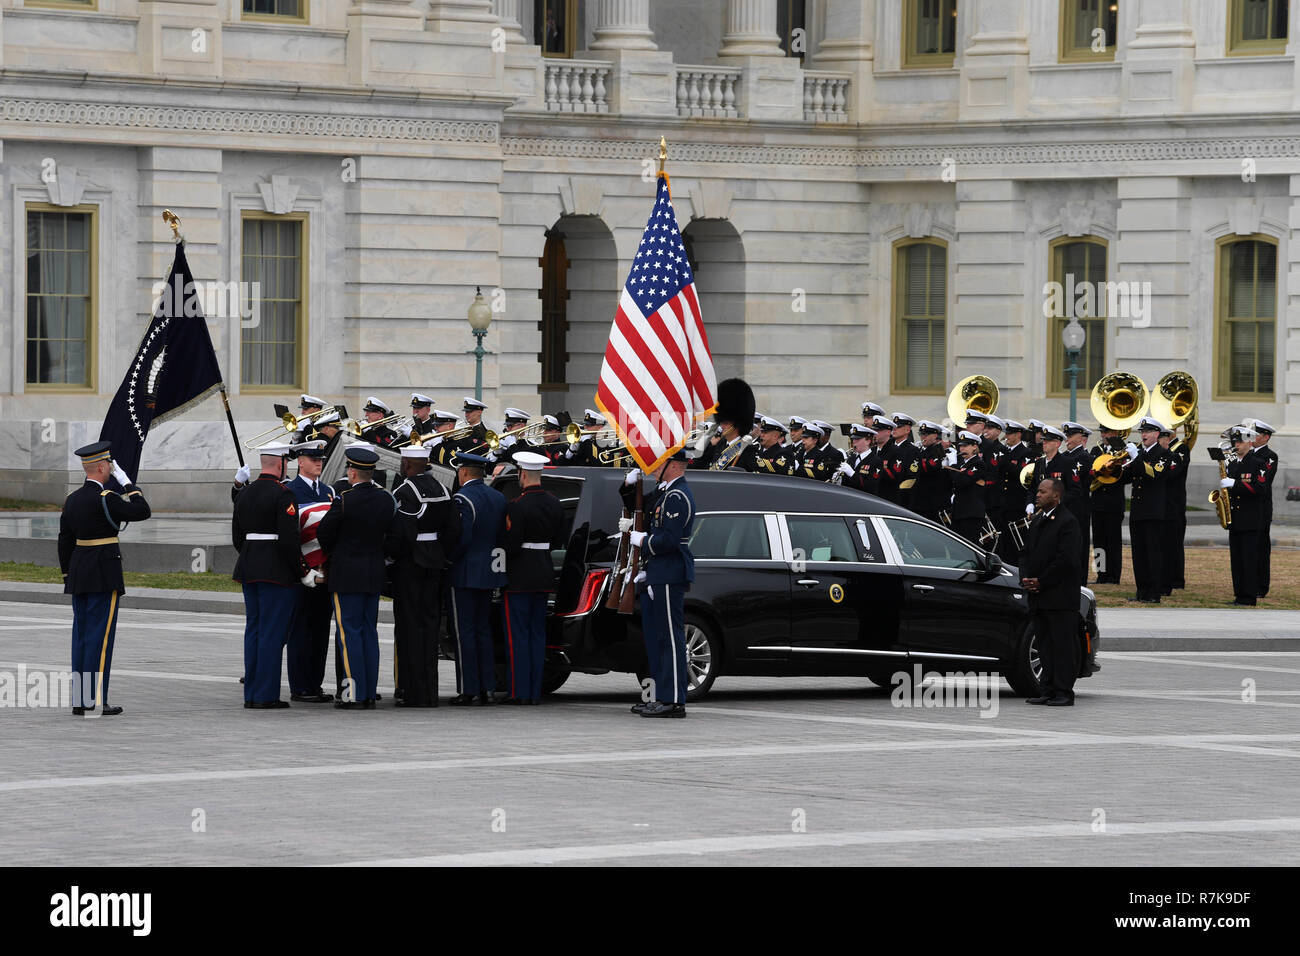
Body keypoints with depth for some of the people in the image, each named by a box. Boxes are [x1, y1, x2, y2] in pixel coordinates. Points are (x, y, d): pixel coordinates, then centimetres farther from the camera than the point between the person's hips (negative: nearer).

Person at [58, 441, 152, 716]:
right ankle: (95, 702, -7)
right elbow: (142, 511, -12)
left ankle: (79, 701, 10)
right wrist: (127, 483, -2)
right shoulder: (105, 498, -15)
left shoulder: (72, 500, 9)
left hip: (78, 574, 8)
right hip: (104, 574, -8)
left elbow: (64, 541, 13)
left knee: (81, 635, 9)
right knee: (100, 635, -6)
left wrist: (68, 577, 19)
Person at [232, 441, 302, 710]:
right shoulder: (282, 495, -14)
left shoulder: (244, 493, 10)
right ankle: (266, 695, -4)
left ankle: (251, 694, 13)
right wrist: (299, 570, -8)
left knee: (253, 631, 11)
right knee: (272, 632, -4)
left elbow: (237, 535, 15)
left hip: (249, 570, 7)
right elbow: (290, 538, -18)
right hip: (278, 573, -7)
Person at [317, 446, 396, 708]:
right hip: (375, 575, 6)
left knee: (349, 632, -2)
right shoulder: (386, 499, 1)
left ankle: (355, 694, -4)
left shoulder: (344, 501, -16)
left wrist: (331, 554, 11)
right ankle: (370, 692, 12)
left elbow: (323, 534, -9)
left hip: (347, 576, -6)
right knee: (369, 632, 11)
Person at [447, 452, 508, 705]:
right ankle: (486, 687, 15)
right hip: (490, 572, 8)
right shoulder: (498, 498, 9)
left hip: (465, 574, -8)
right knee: (483, 630, 14)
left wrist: (448, 560, -9)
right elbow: (503, 534, 11)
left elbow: (462, 538, -21)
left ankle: (468, 690, -5)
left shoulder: (463, 499, -15)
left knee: (464, 632, -4)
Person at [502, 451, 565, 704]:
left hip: (520, 576, -7)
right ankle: (535, 691, 11)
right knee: (537, 633, 11)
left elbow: (512, 545, -19)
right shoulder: (555, 504, 6)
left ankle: (519, 691, -2)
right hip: (544, 574, 7)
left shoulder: (518, 506, -18)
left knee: (517, 634, -1)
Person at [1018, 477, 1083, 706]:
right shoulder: (1037, 521, 17)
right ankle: (1048, 691, 13)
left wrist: (1041, 581, -13)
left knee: (1063, 644, -6)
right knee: (1045, 644, 9)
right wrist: (1026, 578, 2)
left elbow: (1066, 559, -16)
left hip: (1061, 596, -8)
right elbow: (1026, 552, 20)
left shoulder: (1067, 522, -9)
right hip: (1039, 596, 8)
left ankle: (1064, 692, -5)